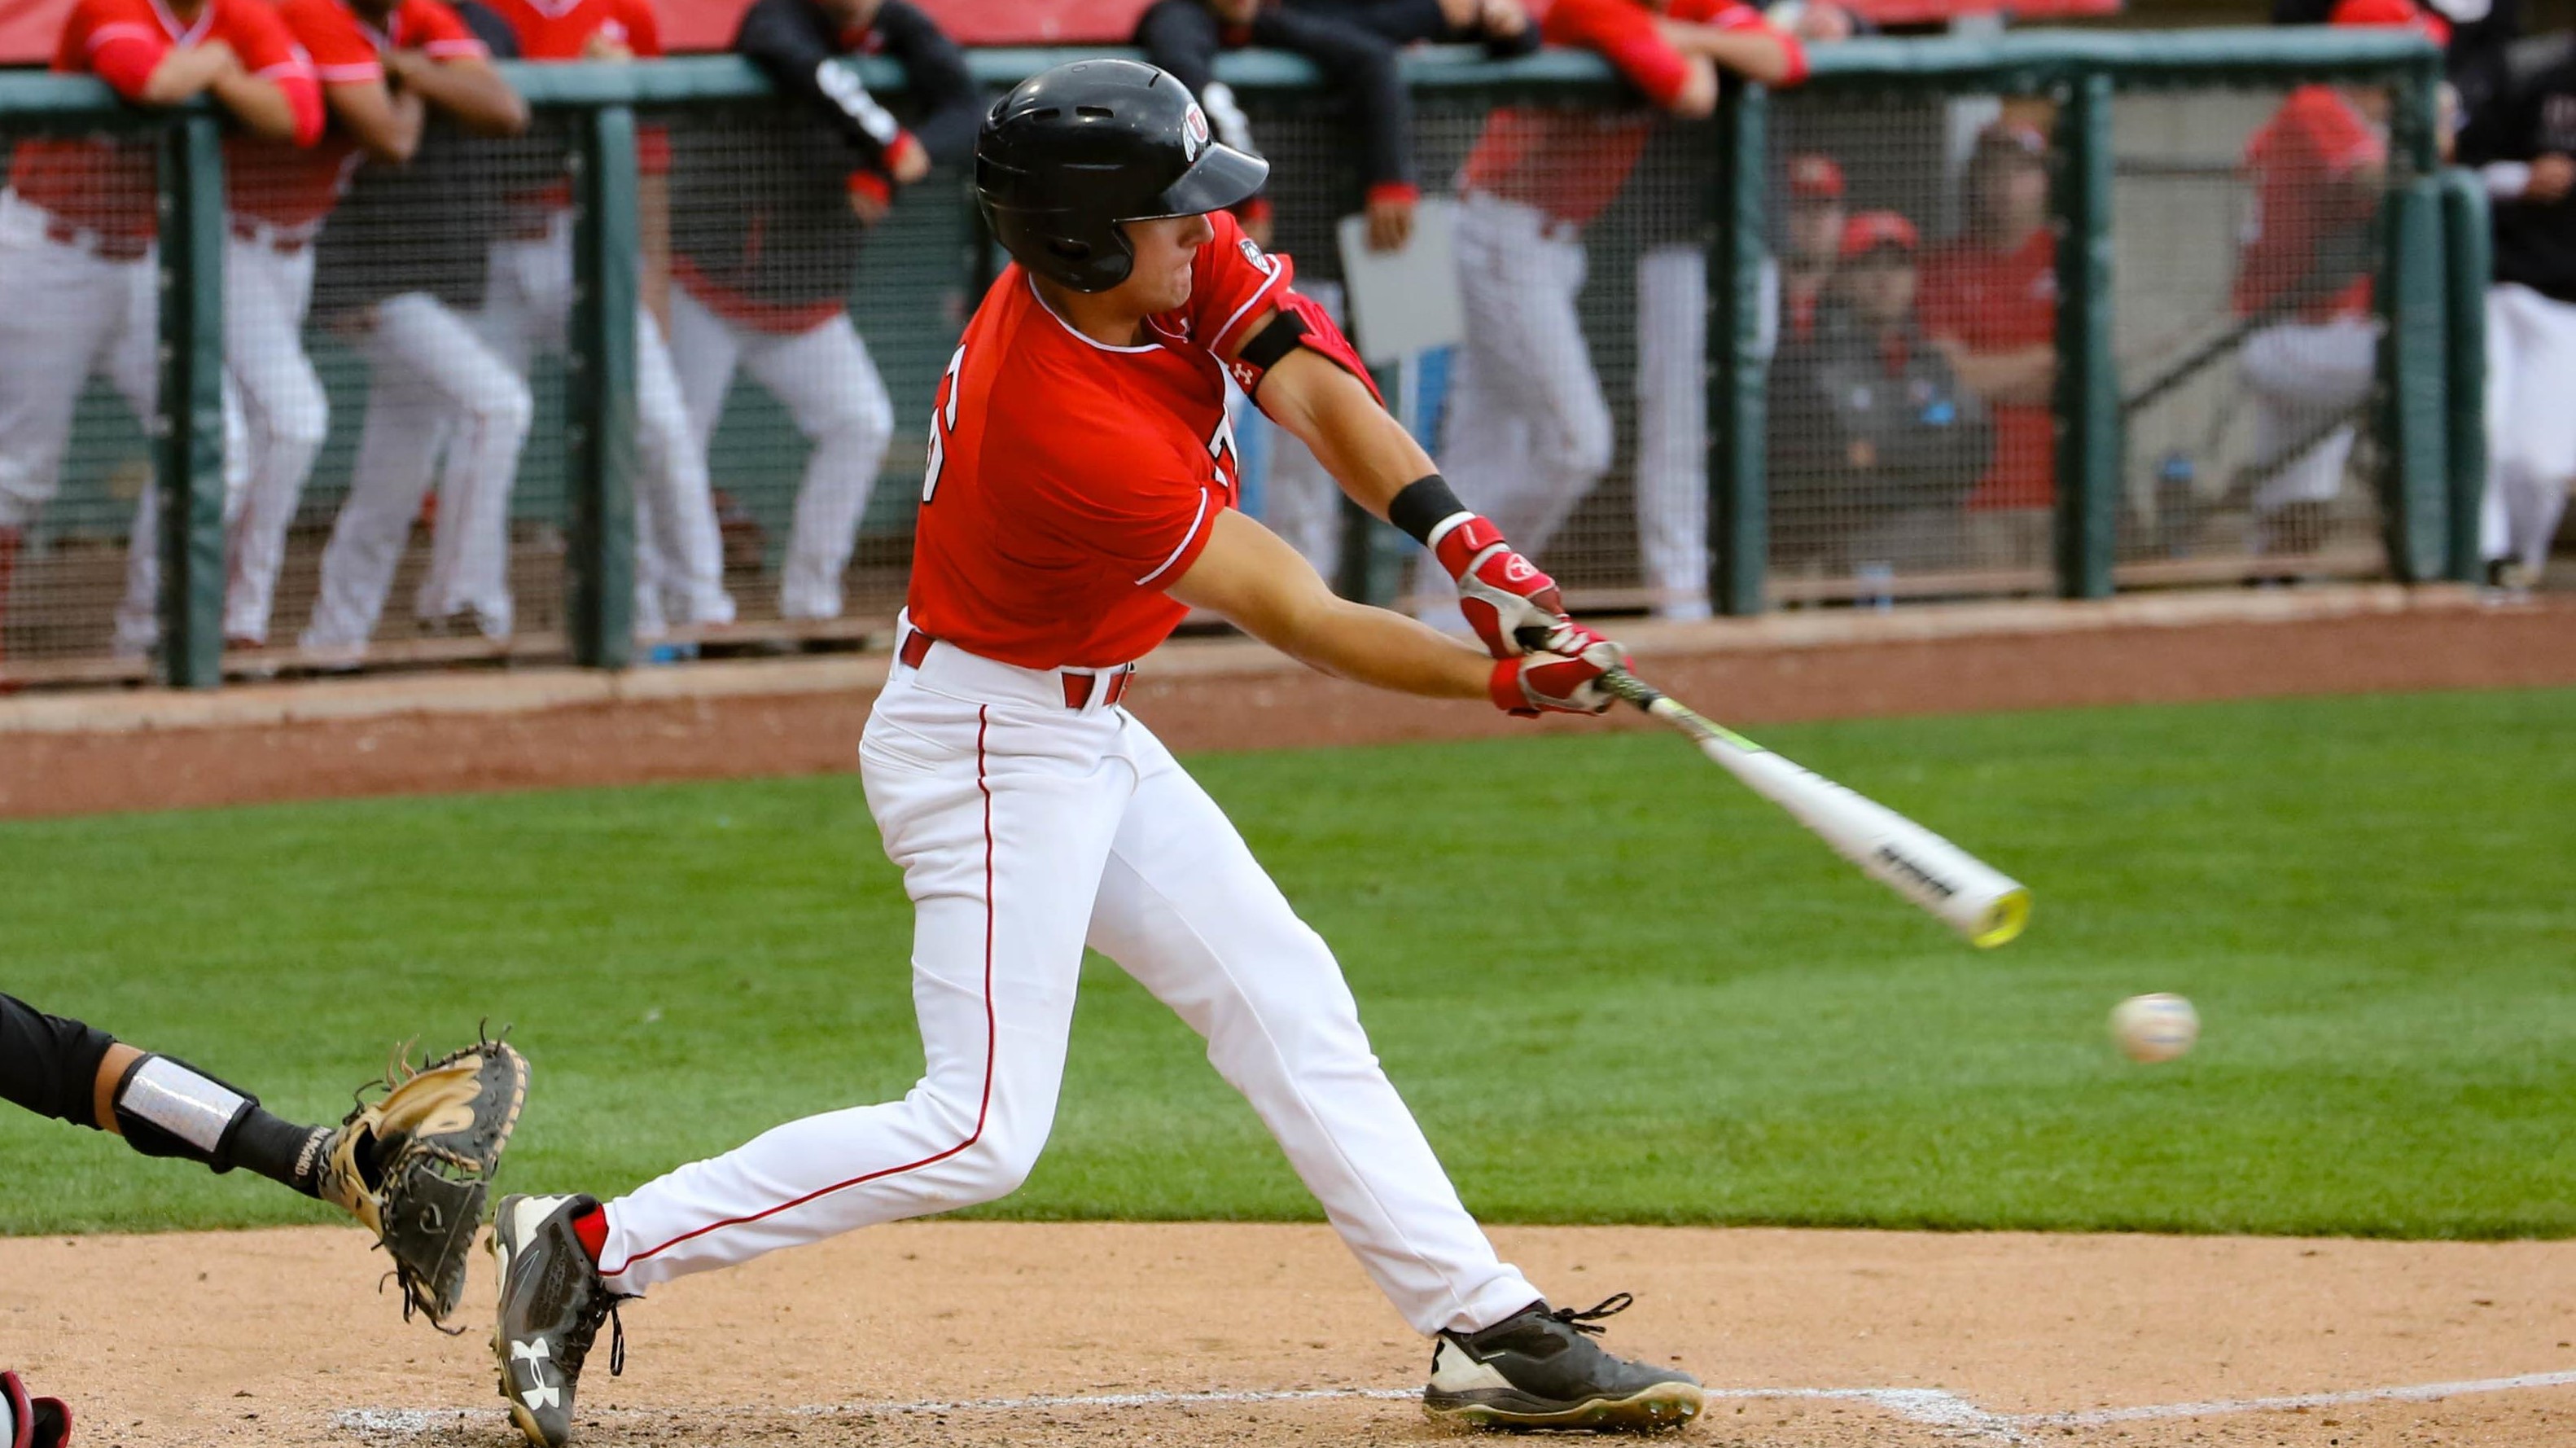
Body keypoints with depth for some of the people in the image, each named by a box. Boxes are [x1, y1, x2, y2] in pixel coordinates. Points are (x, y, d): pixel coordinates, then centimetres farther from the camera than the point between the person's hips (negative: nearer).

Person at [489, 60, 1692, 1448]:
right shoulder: (1064, 428, -32)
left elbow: (1318, 394, -14)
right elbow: (1294, 617, -25)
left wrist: (1470, 547, -28)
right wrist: (1499, 682, -22)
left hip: (1083, 734, 10)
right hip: (987, 747, -10)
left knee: (1286, 1001, 11)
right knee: (981, 1132, -12)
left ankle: (1489, 1330, 17)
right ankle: (590, 1253, -9)